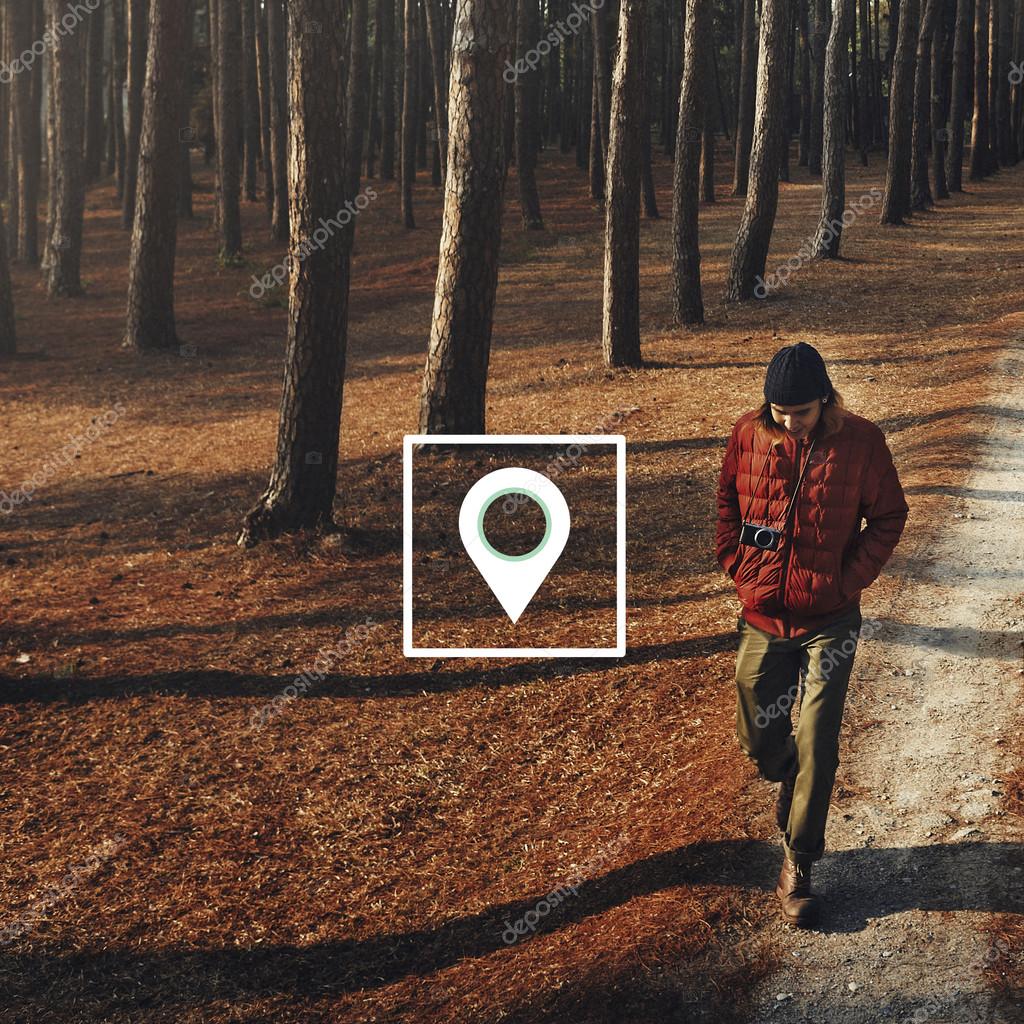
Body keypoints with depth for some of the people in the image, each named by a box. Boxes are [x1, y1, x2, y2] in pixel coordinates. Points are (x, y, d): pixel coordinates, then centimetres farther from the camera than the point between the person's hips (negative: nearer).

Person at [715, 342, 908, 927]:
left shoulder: (861, 441, -10)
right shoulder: (749, 437, -4)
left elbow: (888, 517, 0)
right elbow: (727, 504, 12)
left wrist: (848, 580, -9)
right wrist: (739, 566, 1)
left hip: (829, 621, -3)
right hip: (762, 617, 3)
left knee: (816, 745, -5)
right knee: (759, 738, 11)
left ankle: (799, 867, 7)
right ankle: (792, 783, 45)